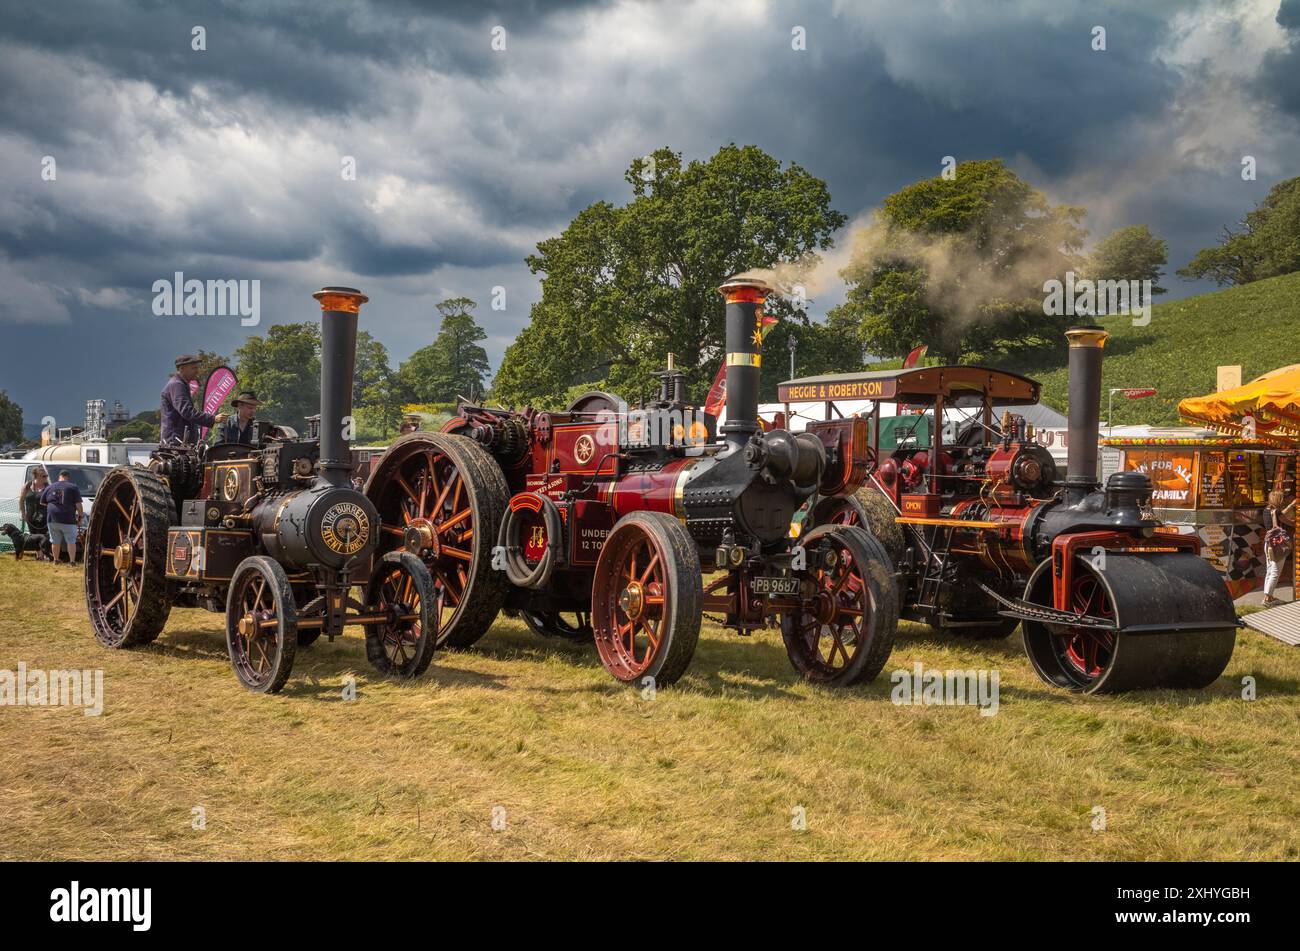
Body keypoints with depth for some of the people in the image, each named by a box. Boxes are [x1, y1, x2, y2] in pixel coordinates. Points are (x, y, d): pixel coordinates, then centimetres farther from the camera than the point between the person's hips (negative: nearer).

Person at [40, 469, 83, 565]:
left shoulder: (49, 487, 12)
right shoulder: (73, 488, -1)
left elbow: (42, 503, 18)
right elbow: (78, 505, -4)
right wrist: (81, 516, 6)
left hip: (52, 519, 4)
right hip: (68, 520, -3)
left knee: (55, 541, 13)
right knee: (71, 541, 2)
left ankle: (55, 560, 18)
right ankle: (72, 561, -1)